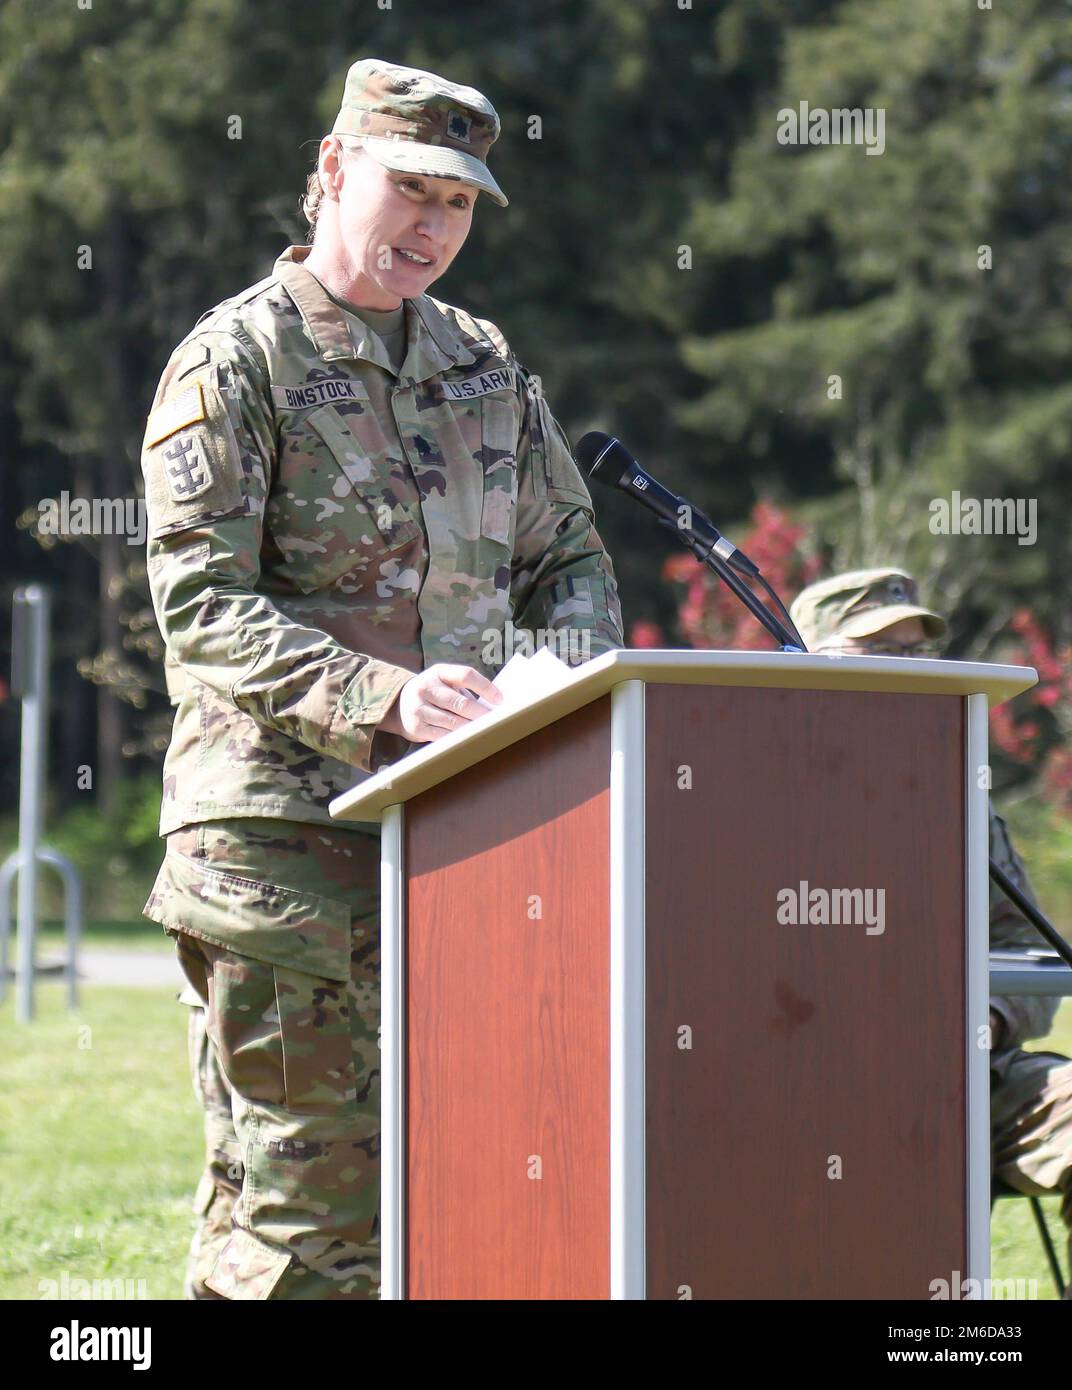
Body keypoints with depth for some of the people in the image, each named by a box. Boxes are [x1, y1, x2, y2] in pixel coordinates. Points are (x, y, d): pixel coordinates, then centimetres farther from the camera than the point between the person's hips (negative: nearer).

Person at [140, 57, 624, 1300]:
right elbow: (199, 608, -13)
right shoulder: (234, 361, -4)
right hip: (281, 833, -6)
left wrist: (573, 671, -2)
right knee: (301, 1194, -7)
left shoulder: (483, 363, 17)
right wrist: (383, 699, -26)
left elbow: (569, 555, 22)